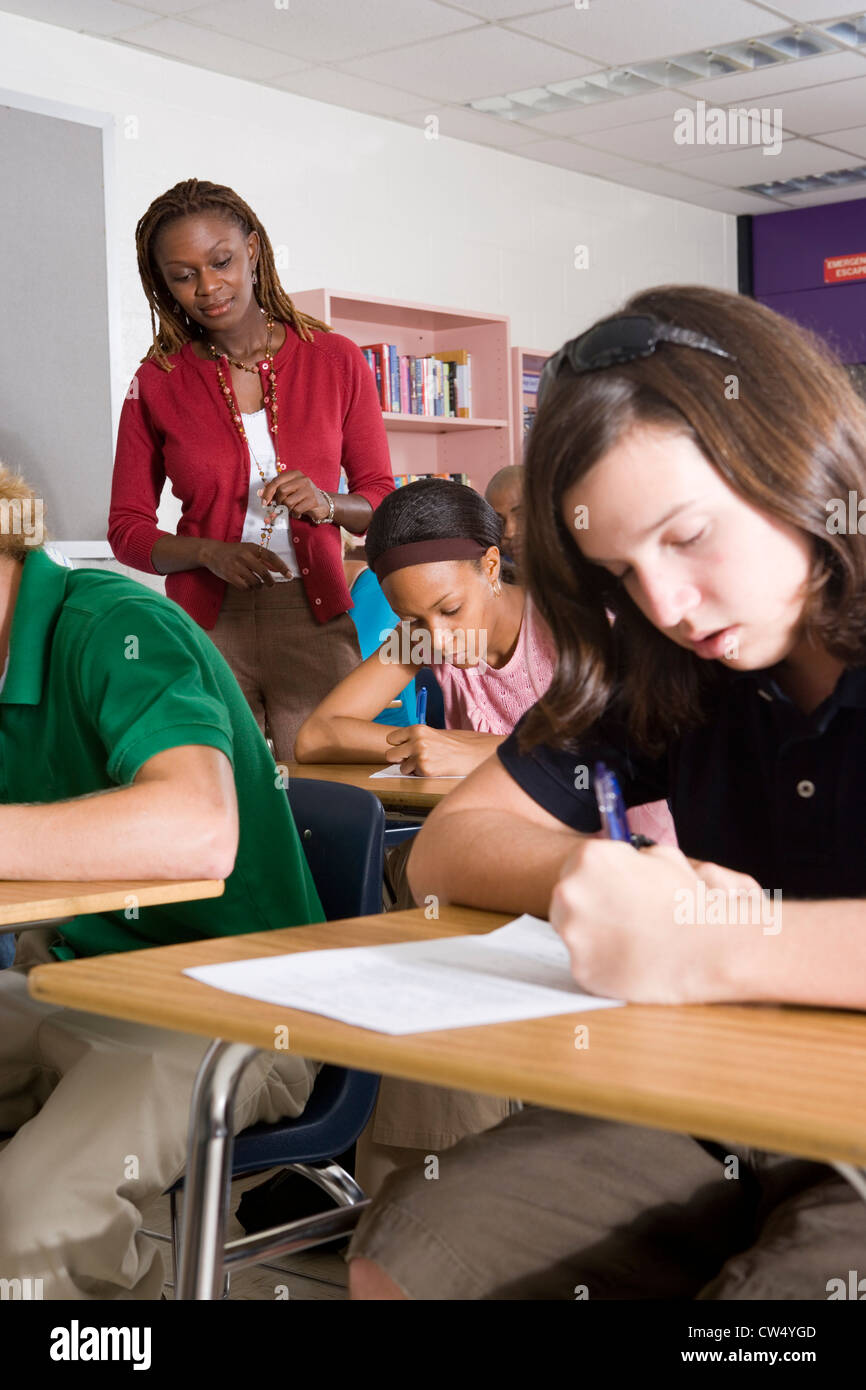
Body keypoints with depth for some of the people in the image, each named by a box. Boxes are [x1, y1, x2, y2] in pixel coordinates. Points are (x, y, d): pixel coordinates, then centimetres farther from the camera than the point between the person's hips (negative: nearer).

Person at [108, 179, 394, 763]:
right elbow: (127, 528, 7)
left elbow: (382, 500, 9)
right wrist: (211, 554, -11)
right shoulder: (158, 381, 5)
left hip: (315, 622, 0)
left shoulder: (336, 361, 5)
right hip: (206, 625, 0)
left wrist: (326, 505, -12)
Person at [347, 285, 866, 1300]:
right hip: (710, 1127, 5)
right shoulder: (668, 674, 7)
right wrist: (598, 878, -13)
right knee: (405, 1255, -14)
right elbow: (449, 844, 7)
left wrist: (698, 946, -30)